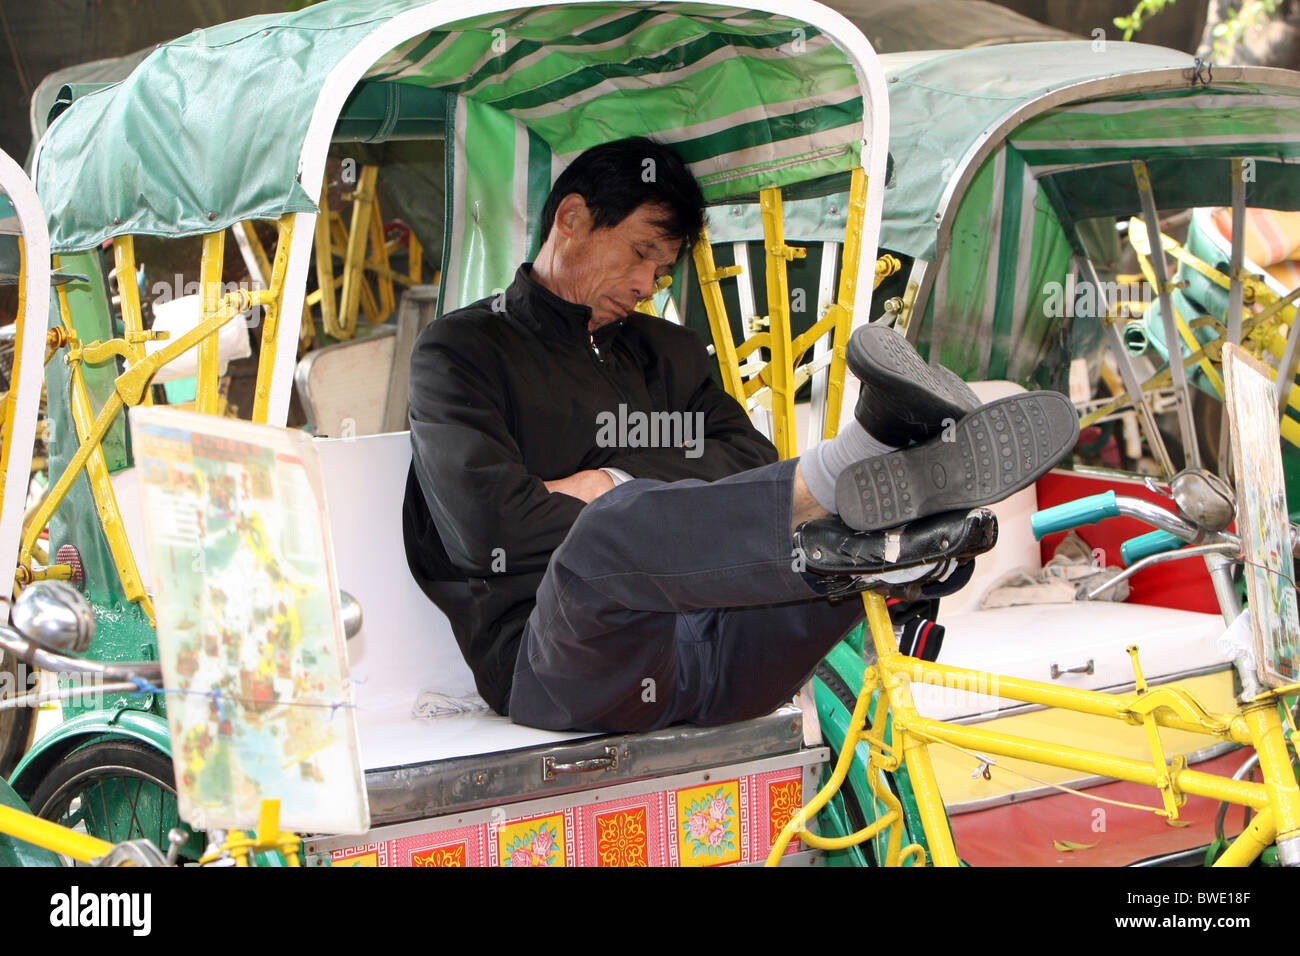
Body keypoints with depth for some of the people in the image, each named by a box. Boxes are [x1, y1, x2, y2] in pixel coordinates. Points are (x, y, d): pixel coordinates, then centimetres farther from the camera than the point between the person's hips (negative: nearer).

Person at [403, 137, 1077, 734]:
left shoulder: (666, 352, 31)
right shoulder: (460, 350, 11)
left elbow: (750, 460, 11)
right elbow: (489, 526, -6)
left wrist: (622, 484, -3)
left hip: (711, 653, 5)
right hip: (549, 660, -5)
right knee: (604, 535, -39)